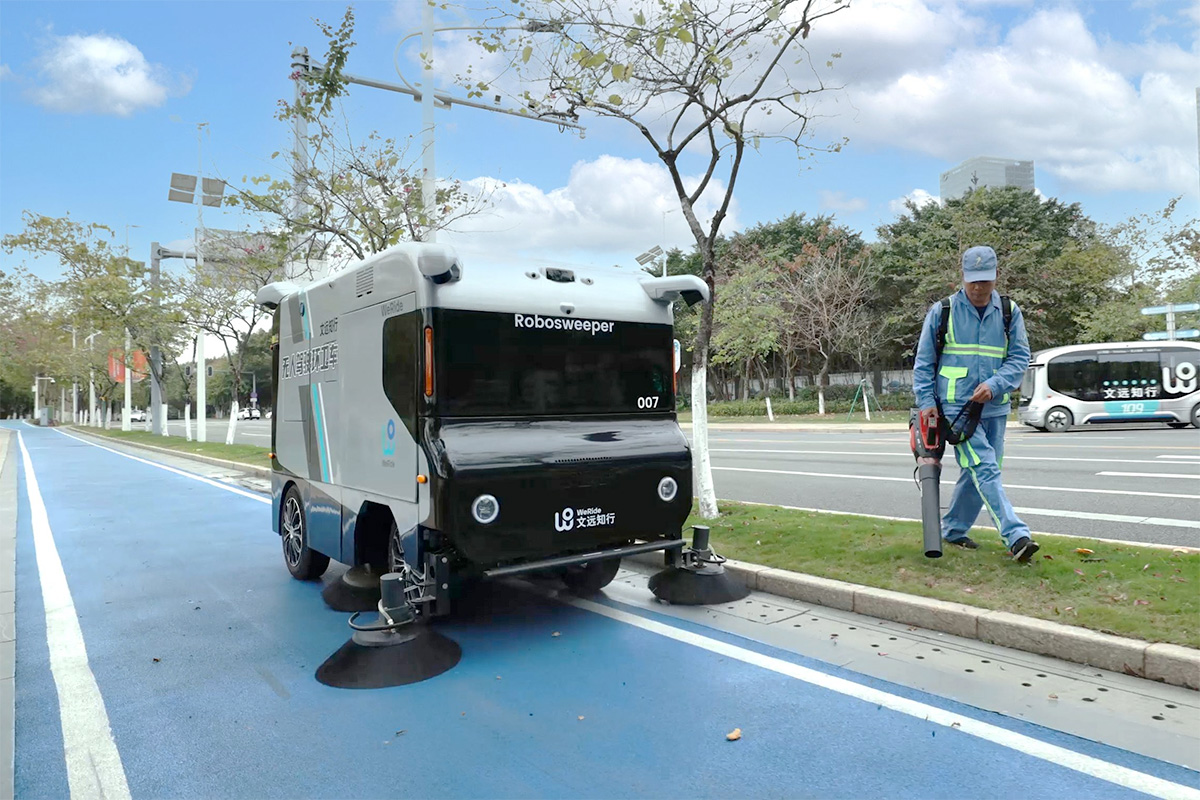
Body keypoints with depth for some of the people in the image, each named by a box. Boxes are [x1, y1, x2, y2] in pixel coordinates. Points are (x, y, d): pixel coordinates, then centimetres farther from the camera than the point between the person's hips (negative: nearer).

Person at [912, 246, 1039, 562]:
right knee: (985, 468, -15)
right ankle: (1016, 536, -19)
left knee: (977, 473, 11)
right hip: (956, 404, -4)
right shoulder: (942, 311, 0)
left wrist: (994, 385, -13)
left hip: (995, 407, 4)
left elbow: (1020, 357, 4)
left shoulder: (1010, 312, 7)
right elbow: (923, 361, 3)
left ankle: (953, 529, 27)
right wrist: (926, 401, -5)